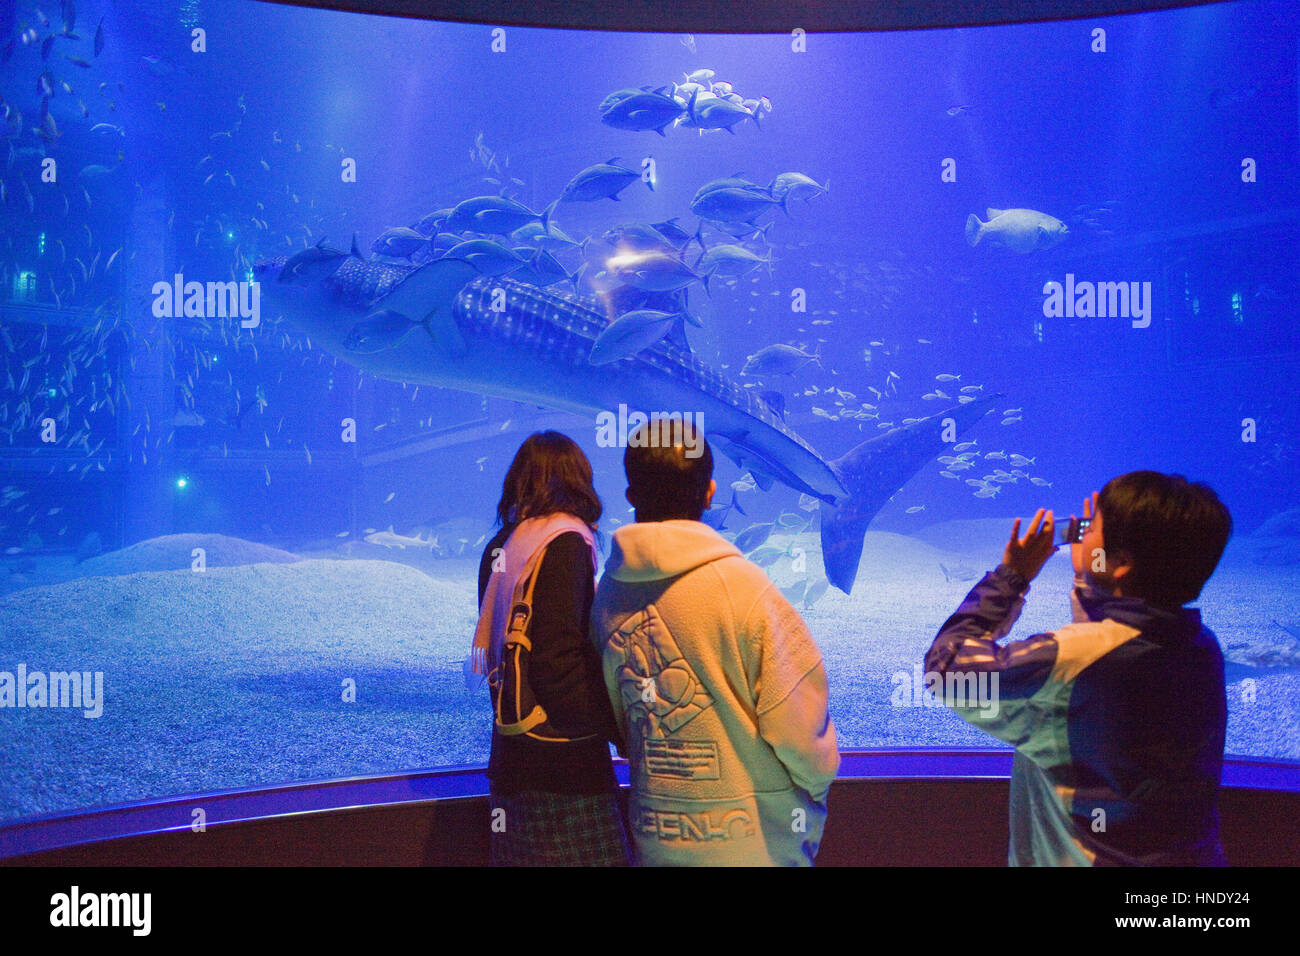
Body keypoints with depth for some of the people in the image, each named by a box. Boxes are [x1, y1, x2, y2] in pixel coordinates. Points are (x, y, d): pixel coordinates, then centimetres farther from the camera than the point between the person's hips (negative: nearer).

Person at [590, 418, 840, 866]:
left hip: (653, 834, 5)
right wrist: (818, 779, 4)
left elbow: (616, 716, 8)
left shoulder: (608, 592, -1)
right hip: (754, 841, -5)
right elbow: (794, 714, -15)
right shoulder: (740, 585, -18)